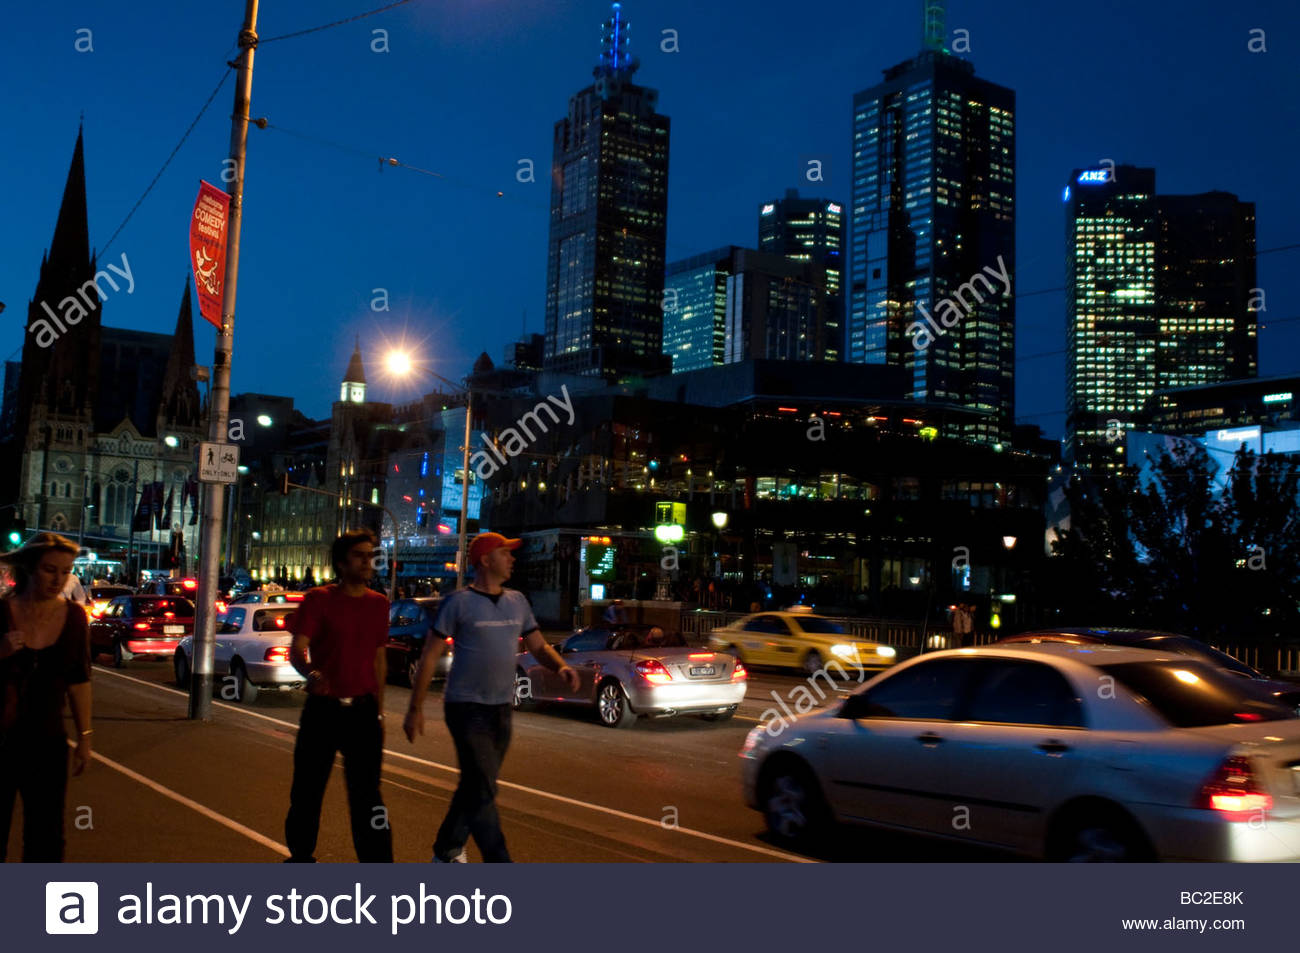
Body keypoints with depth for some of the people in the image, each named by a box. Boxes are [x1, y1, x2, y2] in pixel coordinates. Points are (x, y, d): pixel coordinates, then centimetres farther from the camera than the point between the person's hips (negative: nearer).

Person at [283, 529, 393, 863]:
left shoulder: (378, 604, 7)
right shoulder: (319, 600, -4)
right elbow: (297, 649, -13)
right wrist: (311, 673, -35)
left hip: (363, 710, 2)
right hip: (322, 708, -2)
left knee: (367, 794, -1)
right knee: (308, 789, 11)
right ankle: (301, 857, 31)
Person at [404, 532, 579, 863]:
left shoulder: (517, 601, 8)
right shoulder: (459, 602, -8)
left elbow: (538, 646, 11)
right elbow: (430, 656, -6)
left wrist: (561, 667, -11)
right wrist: (416, 708, -8)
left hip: (501, 710, 6)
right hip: (467, 709, -6)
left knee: (475, 788, 16)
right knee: (483, 791, -10)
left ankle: (446, 853, 34)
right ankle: (500, 863, -7)